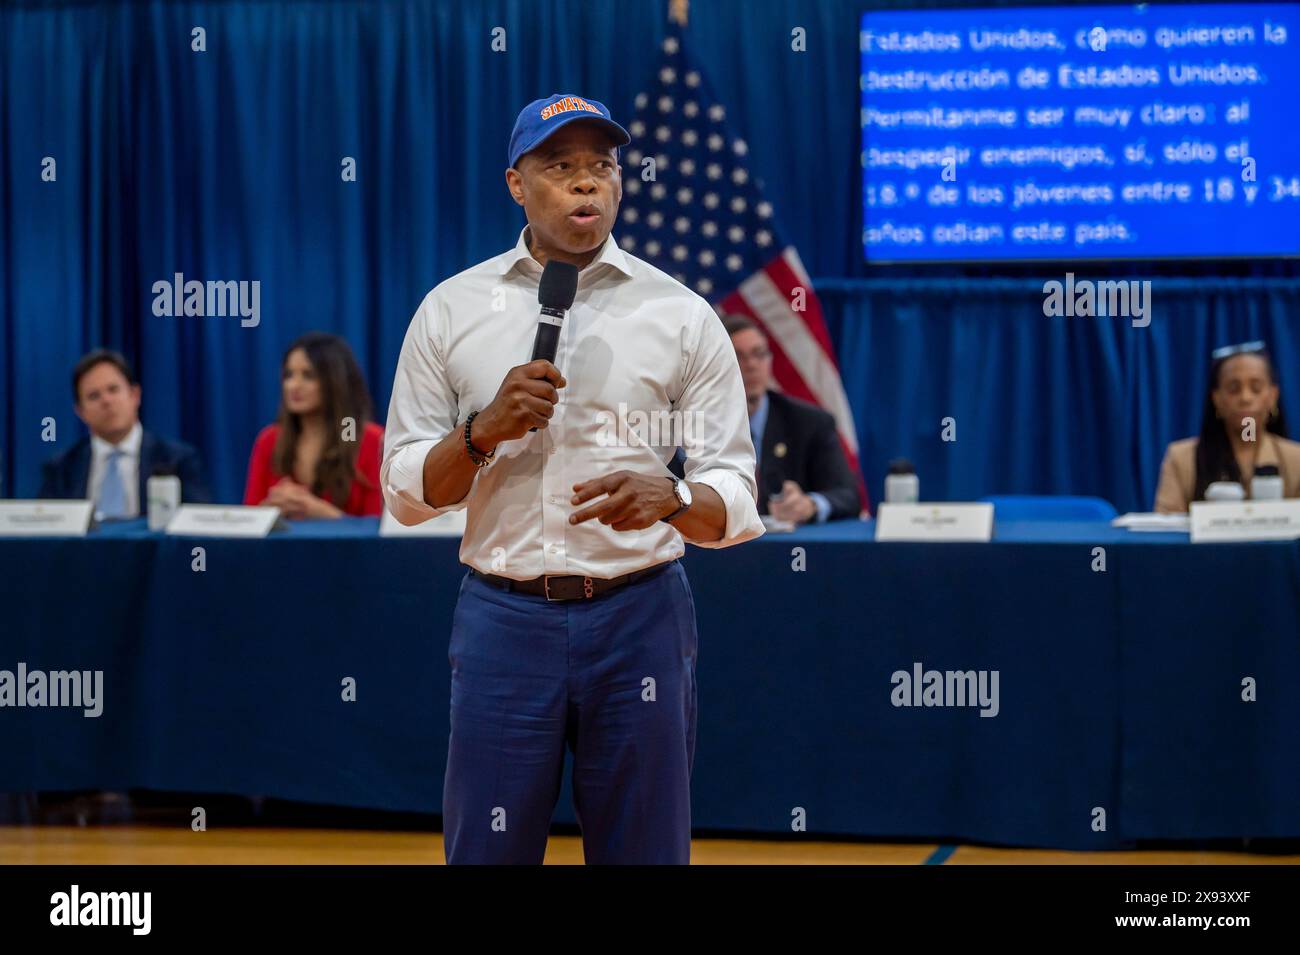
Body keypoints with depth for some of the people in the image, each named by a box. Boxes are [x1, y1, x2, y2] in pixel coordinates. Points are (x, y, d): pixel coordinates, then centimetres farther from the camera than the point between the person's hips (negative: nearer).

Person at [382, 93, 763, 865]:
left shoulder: (683, 315, 2)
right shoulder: (451, 310, 5)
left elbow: (736, 498, 0)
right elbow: (407, 494, 5)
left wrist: (670, 500, -22)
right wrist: (486, 429, -13)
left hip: (640, 621, 0)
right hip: (503, 620, 0)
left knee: (645, 850, 5)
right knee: (488, 851, 3)